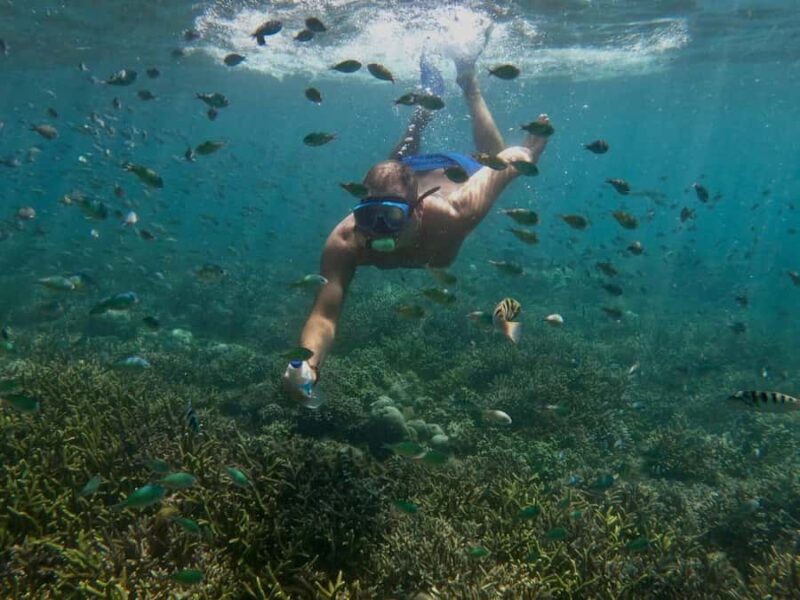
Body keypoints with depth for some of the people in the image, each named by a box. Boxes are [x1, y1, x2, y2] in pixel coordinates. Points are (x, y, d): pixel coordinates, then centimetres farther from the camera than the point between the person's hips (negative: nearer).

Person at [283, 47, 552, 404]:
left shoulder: (454, 213, -50)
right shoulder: (345, 242, -45)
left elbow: (509, 162, -35)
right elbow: (324, 315, -48)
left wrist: (527, 151, -13)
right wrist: (309, 361, -69)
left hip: (454, 173, -1)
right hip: (407, 174, 1)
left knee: (492, 157, 36)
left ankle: (468, 83, 49)